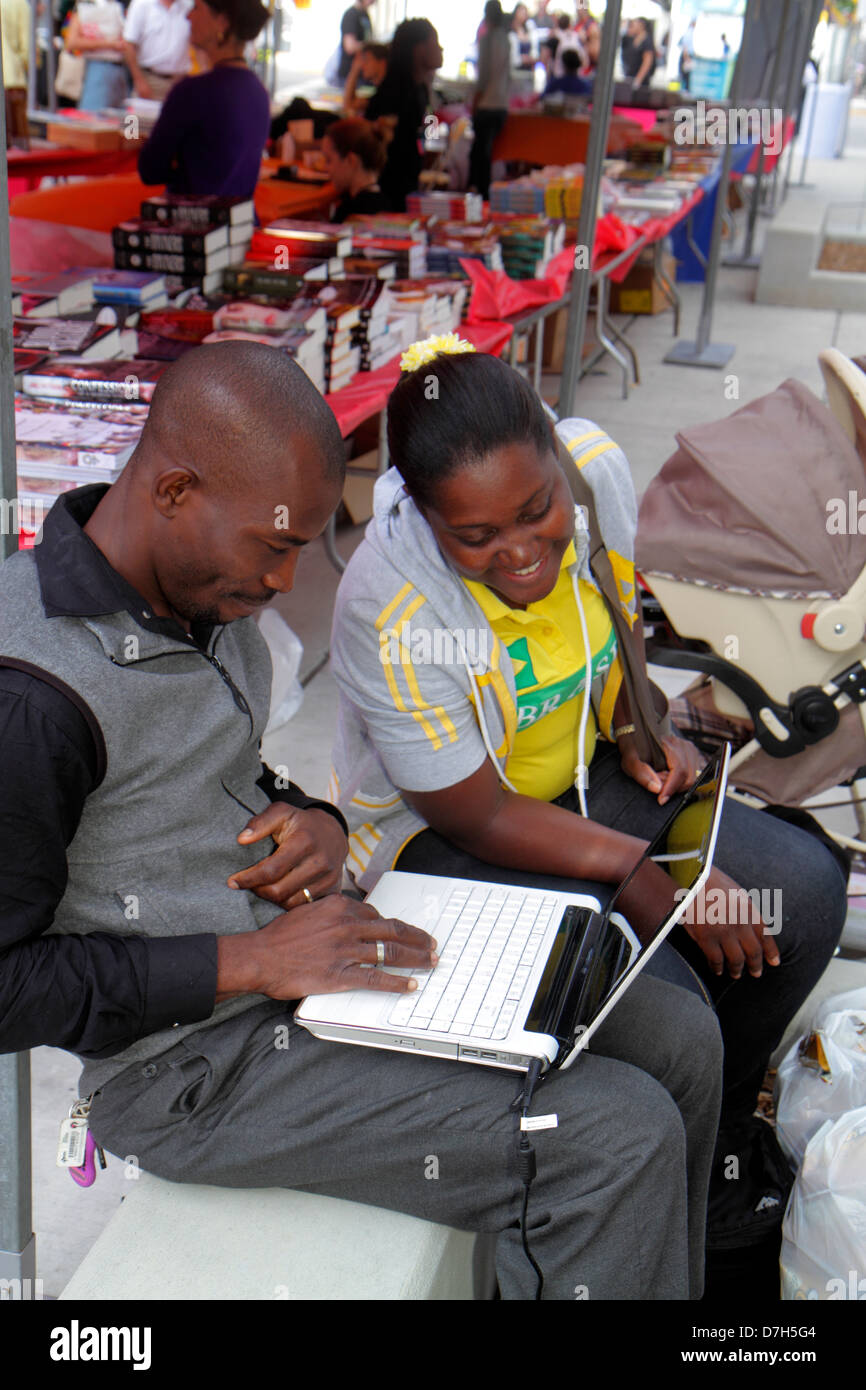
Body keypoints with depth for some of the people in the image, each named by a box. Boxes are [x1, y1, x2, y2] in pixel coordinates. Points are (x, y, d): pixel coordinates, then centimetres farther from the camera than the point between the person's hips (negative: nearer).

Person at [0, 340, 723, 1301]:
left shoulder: (205, 586, 2)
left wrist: (314, 822, -3)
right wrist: (247, 961, -22)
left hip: (300, 938, 9)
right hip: (195, 1063, -8)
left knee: (680, 1039, 5)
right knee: (620, 1138, -18)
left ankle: (673, 1281, 25)